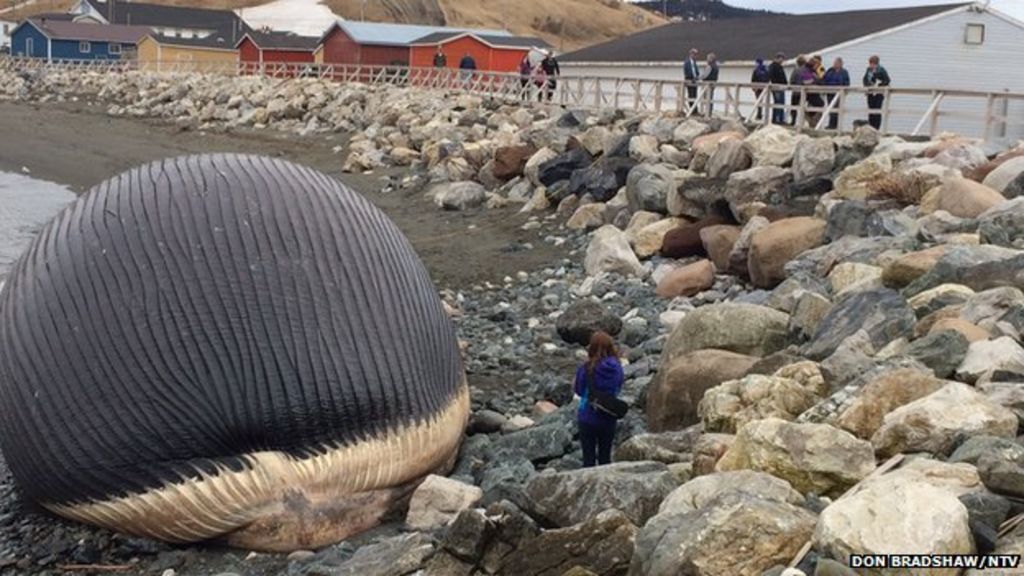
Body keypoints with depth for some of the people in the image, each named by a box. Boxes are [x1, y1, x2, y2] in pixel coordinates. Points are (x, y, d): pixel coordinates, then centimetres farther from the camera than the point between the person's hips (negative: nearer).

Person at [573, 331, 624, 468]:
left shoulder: (586, 368, -19)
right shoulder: (617, 367, -9)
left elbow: (578, 390, -5)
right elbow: (618, 389, 6)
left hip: (588, 418, -3)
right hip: (609, 419, 3)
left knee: (588, 458, 9)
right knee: (605, 457, 17)